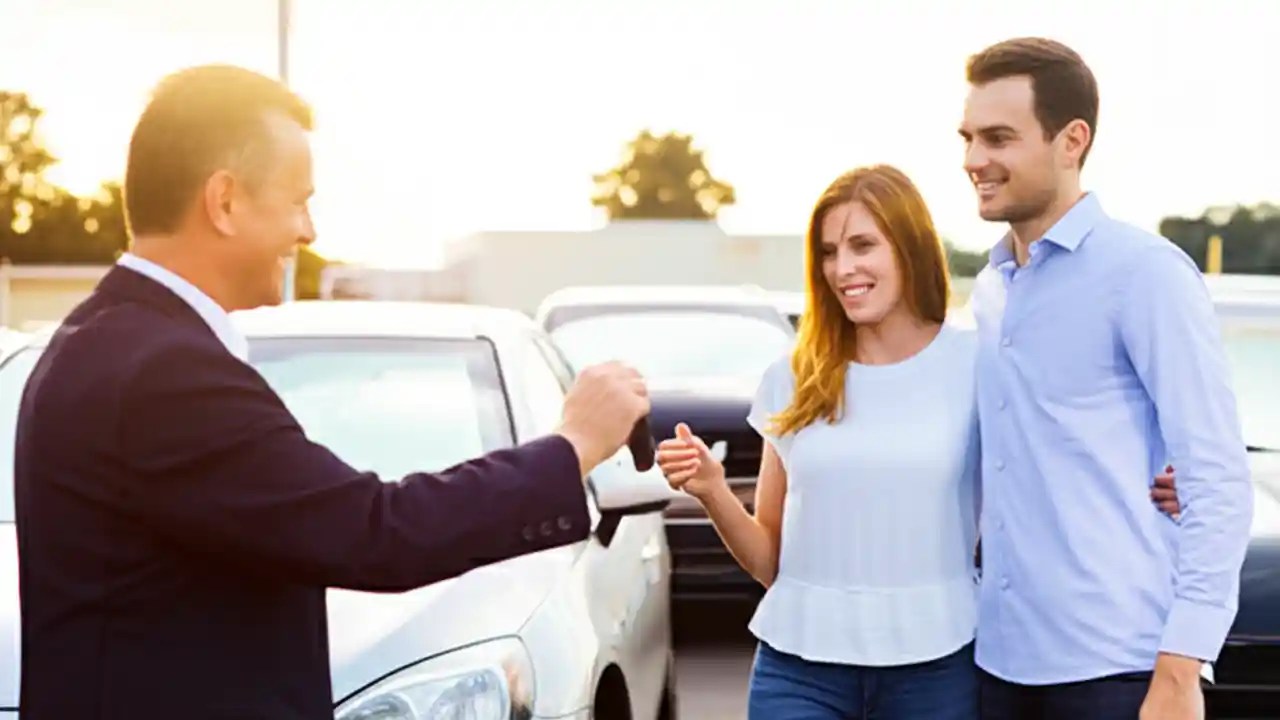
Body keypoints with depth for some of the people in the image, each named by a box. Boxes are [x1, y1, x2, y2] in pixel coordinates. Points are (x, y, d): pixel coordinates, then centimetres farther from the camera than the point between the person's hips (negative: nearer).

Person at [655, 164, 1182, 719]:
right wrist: (713, 491, -8)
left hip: (935, 664, -2)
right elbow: (769, 562, 10)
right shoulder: (792, 380, 6)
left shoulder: (976, 365, -1)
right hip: (801, 663, 2)